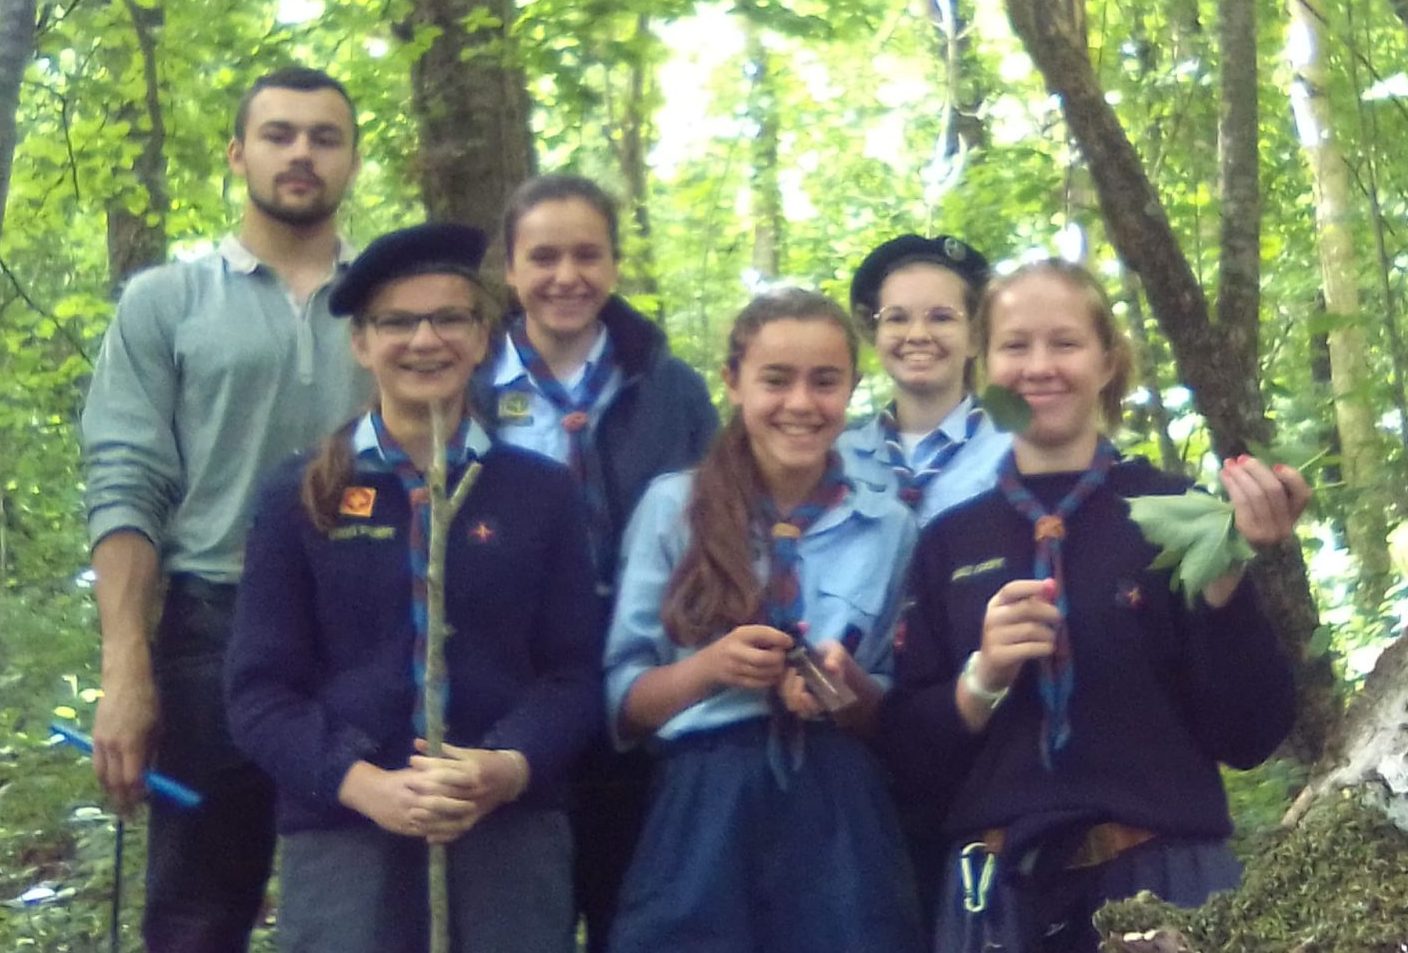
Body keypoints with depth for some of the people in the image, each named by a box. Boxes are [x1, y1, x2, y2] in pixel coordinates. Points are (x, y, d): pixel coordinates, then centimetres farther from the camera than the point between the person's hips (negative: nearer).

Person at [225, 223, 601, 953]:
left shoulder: (543, 491, 8)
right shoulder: (299, 495, 4)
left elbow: (574, 669, 5)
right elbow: (259, 688, 1)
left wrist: (511, 768, -14)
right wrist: (361, 783, -15)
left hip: (511, 821, 1)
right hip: (340, 821, -1)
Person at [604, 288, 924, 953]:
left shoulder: (889, 527, 8)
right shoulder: (673, 506, 3)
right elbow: (619, 701, 3)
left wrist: (847, 686, -9)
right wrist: (709, 668, -15)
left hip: (839, 826, 1)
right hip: (699, 819, -1)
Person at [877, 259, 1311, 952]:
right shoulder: (949, 543, 5)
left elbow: (1249, 737, -5)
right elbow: (908, 750, 4)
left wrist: (1228, 569, -16)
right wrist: (981, 680, -13)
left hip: (1163, 878, -2)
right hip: (1000, 889, 2)